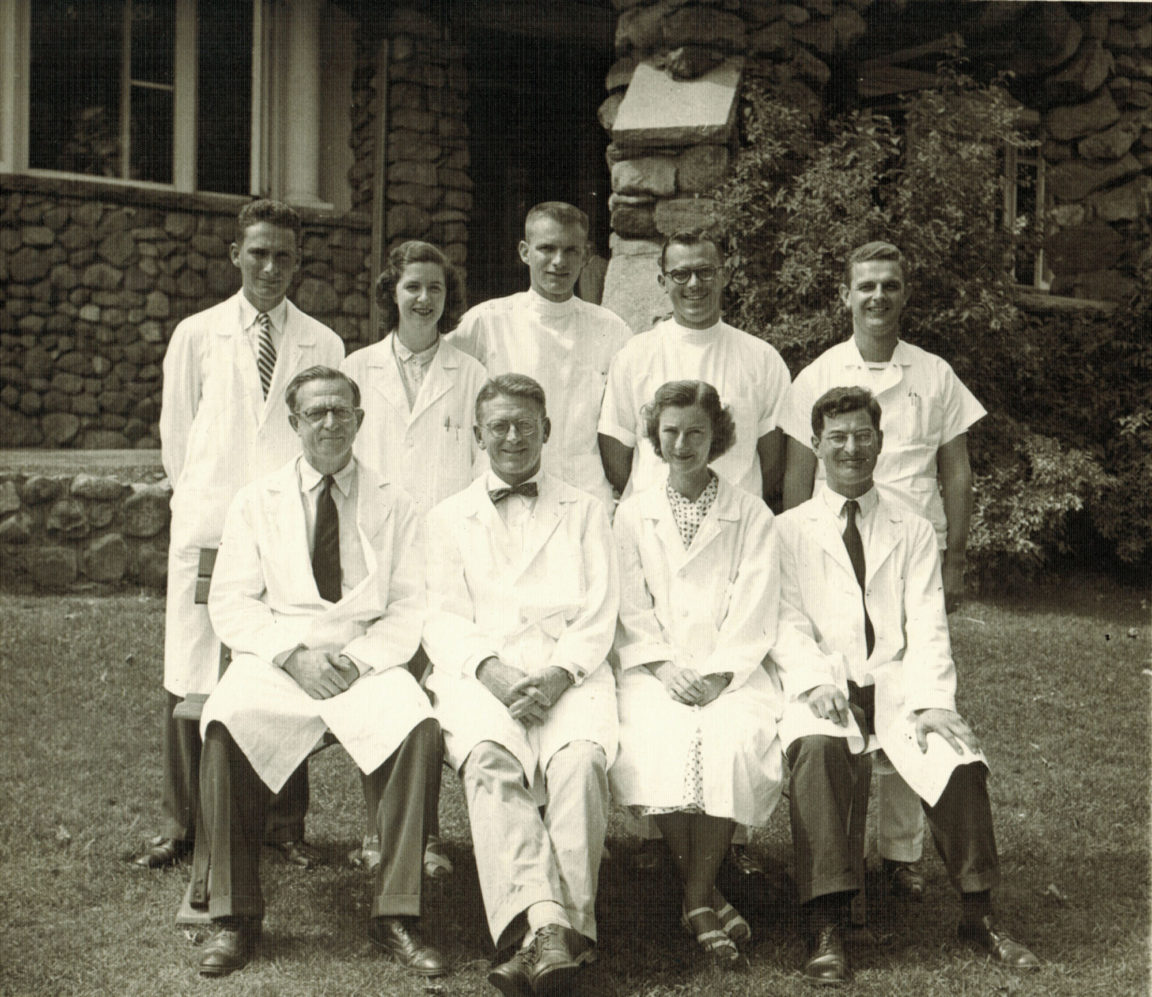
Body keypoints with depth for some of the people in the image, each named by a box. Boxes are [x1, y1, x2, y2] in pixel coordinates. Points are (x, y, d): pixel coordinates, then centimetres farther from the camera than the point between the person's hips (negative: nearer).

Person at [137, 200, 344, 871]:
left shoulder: (324, 346, 9)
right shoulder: (196, 336, 10)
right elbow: (176, 435, 15)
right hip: (208, 528, 0)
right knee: (191, 680, 0)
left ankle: (287, 824, 11)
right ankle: (181, 823, 12)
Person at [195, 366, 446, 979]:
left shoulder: (394, 507, 13)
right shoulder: (255, 502, 14)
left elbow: (410, 610, 5)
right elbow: (230, 604, 5)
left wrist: (359, 657, -13)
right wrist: (292, 653, -11)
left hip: (367, 663, 0)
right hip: (272, 660, 0)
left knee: (419, 727, -31)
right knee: (226, 724, -32)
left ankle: (395, 915, -21)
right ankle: (235, 916, -19)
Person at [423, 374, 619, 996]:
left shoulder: (584, 512, 23)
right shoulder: (449, 519, 24)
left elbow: (598, 615, 11)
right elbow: (443, 619, 11)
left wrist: (559, 674, -10)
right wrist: (491, 669, -10)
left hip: (568, 672, 0)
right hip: (478, 673, 0)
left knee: (580, 757, -33)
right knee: (489, 759, -33)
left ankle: (546, 937, -33)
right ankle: (548, 927, -43)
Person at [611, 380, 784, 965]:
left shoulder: (752, 516, 13)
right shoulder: (631, 516, 18)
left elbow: (754, 614, 3)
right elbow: (630, 610, 9)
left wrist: (717, 675, -12)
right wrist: (665, 668, -9)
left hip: (731, 671, -1)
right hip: (655, 670, 1)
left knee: (733, 741, -31)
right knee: (657, 742, -30)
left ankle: (697, 898, -21)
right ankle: (706, 898, -19)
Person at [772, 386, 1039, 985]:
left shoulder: (914, 531, 18)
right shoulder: (788, 531, 15)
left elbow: (927, 625, 5)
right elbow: (786, 625, 3)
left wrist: (929, 701, -13)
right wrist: (816, 682, -18)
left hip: (897, 682, 2)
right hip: (824, 686, -1)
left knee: (957, 753, -28)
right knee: (817, 749, -35)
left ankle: (976, 914, -10)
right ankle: (825, 929, -33)